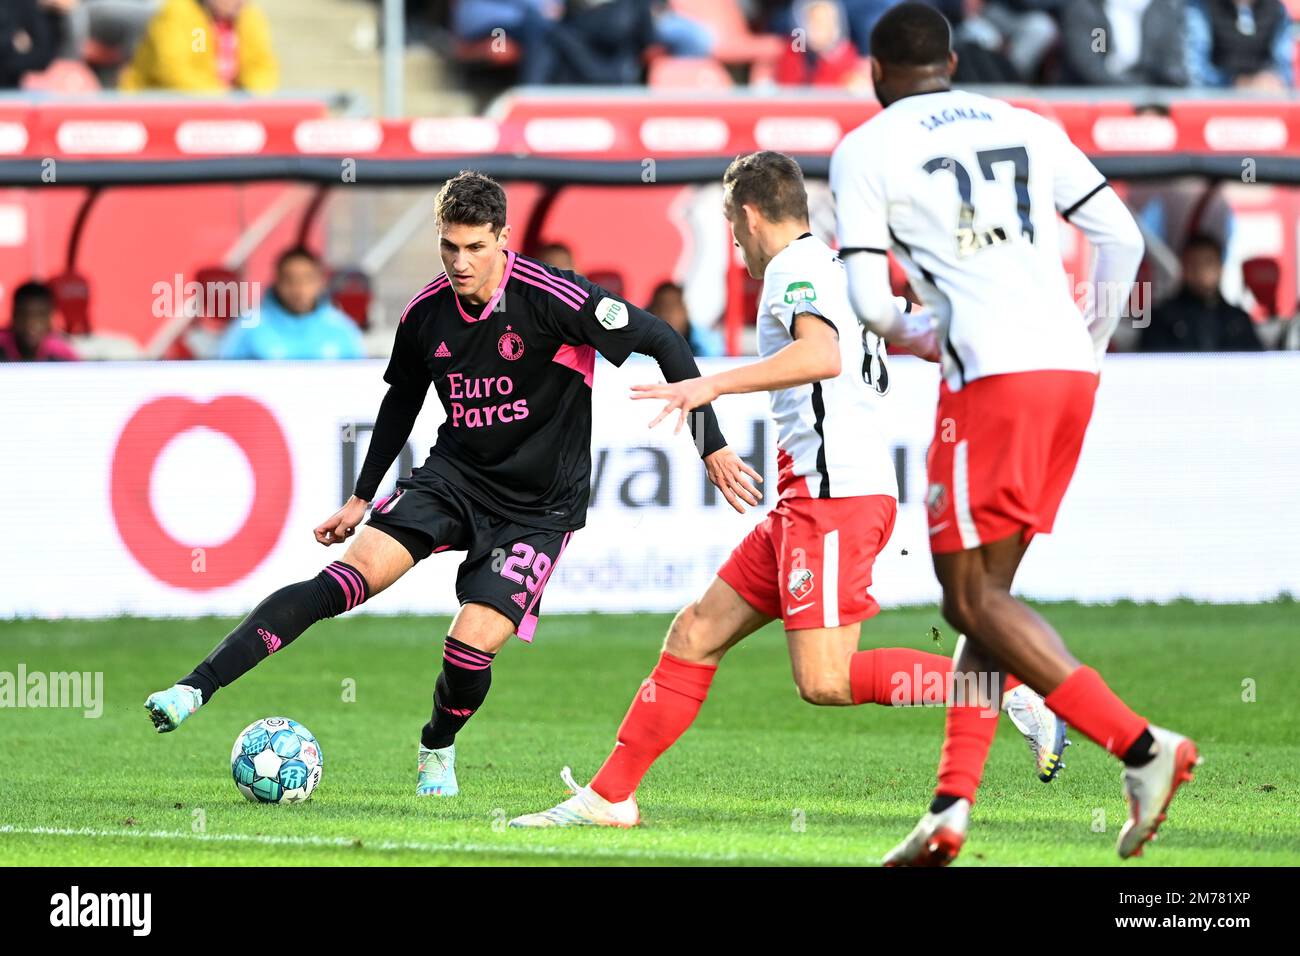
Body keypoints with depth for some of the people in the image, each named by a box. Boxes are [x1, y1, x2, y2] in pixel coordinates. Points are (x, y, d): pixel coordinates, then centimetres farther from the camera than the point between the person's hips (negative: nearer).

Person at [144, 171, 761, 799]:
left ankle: (438, 749, 17)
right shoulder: (425, 315, -3)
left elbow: (662, 342, -14)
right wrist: (361, 498, 21)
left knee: (474, 642, -18)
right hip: (454, 476, 3)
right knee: (351, 577, -18)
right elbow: (401, 400, 17)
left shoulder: (554, 299, -20)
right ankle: (196, 687, -25)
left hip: (539, 506, -3)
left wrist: (712, 446, -14)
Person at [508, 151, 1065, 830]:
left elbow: (822, 355, -26)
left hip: (834, 497, -10)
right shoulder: (829, 262, 22)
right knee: (697, 635, 11)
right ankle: (609, 796, 13)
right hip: (806, 504, 10)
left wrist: (712, 385, -26)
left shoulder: (795, 266, -7)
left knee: (824, 683, -18)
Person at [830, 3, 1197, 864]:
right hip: (1070, 372, 6)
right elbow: (1122, 238, 12)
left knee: (975, 596, -2)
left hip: (994, 377, -6)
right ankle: (952, 810, 8)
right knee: (986, 591, 13)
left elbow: (869, 301, -3)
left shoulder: (865, 151, 3)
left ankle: (1140, 745, -16)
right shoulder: (1029, 129, 17)